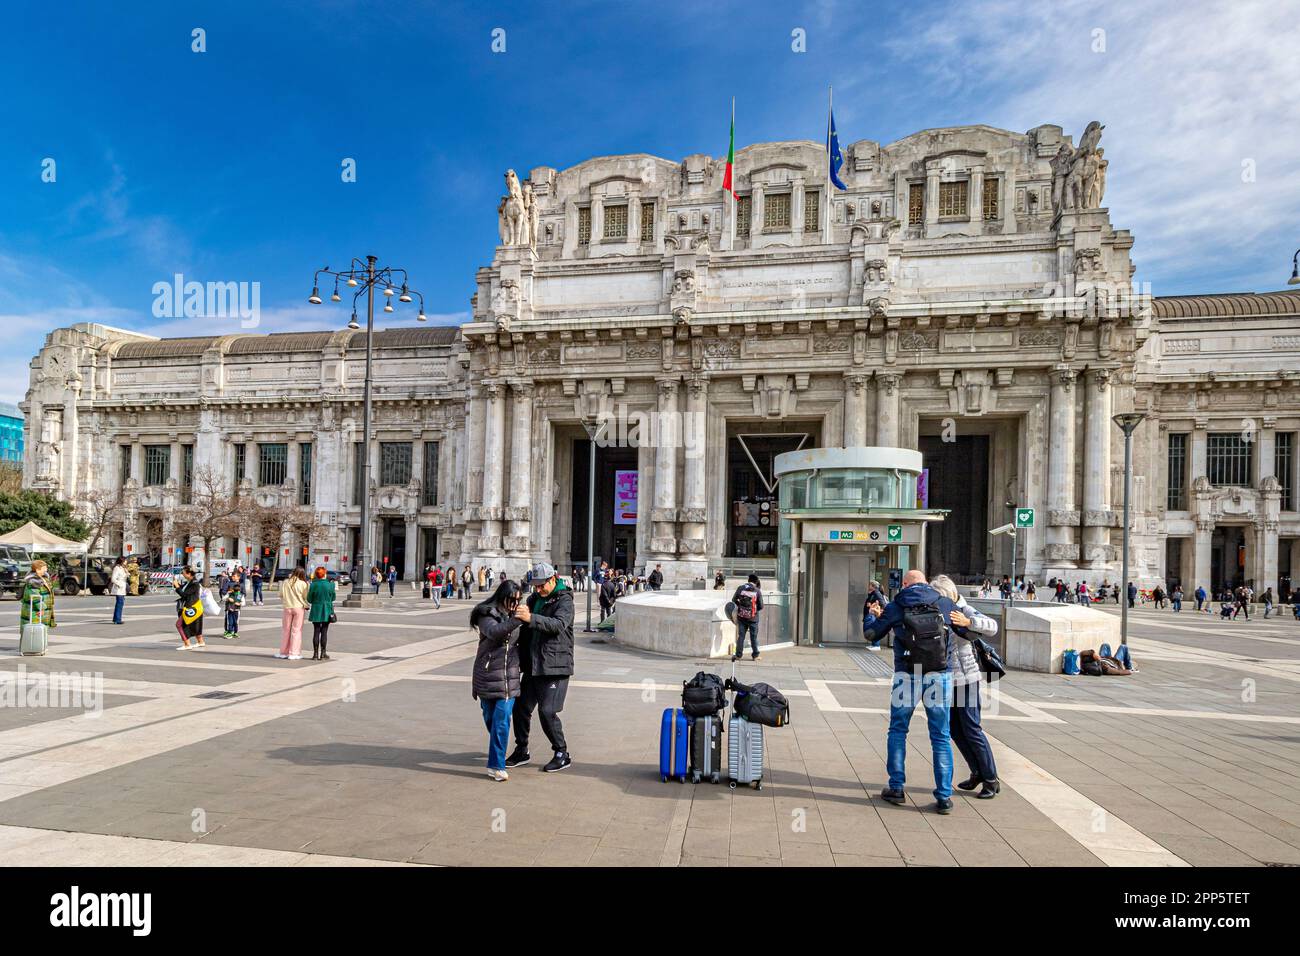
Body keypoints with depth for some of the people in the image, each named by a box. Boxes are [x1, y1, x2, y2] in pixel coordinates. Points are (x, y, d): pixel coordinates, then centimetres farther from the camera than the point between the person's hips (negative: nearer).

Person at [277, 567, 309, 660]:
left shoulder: (285, 582, -1)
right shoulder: (303, 584, -9)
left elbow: (281, 595, 7)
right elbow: (306, 597, -6)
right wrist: (306, 606, 10)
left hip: (287, 608, 2)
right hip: (299, 608, -2)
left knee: (285, 630, 13)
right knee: (296, 630, 3)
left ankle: (284, 652, 19)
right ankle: (294, 653, 3)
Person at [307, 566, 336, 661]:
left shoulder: (313, 585, -8)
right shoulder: (330, 585, -8)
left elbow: (309, 599, -3)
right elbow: (333, 598, 1)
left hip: (316, 610, 1)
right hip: (326, 611, 0)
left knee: (316, 632, 7)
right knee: (324, 632, 5)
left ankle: (315, 654, 9)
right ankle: (323, 654, 7)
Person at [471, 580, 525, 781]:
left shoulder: (515, 617, 11)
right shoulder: (487, 615, -5)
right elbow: (493, 632, -27)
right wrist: (516, 621, -37)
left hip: (509, 677, 3)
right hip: (488, 676, -3)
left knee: (501, 720, -6)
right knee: (490, 718, 9)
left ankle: (496, 765, 1)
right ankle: (496, 761, 29)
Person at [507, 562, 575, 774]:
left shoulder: (564, 600, -10)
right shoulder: (534, 598, 12)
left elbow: (559, 624, -29)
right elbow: (525, 629, 21)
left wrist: (531, 618, -41)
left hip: (555, 667, -8)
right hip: (532, 665, 8)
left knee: (547, 711, -11)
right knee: (521, 707, 11)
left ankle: (562, 754, 6)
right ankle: (521, 751, 28)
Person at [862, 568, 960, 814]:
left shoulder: (894, 607, 3)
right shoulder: (945, 604, 5)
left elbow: (870, 633, 12)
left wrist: (873, 614, 32)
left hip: (907, 675, -1)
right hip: (939, 676, 1)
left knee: (897, 731, 15)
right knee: (941, 737, 8)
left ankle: (896, 788, 17)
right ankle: (944, 797, 9)